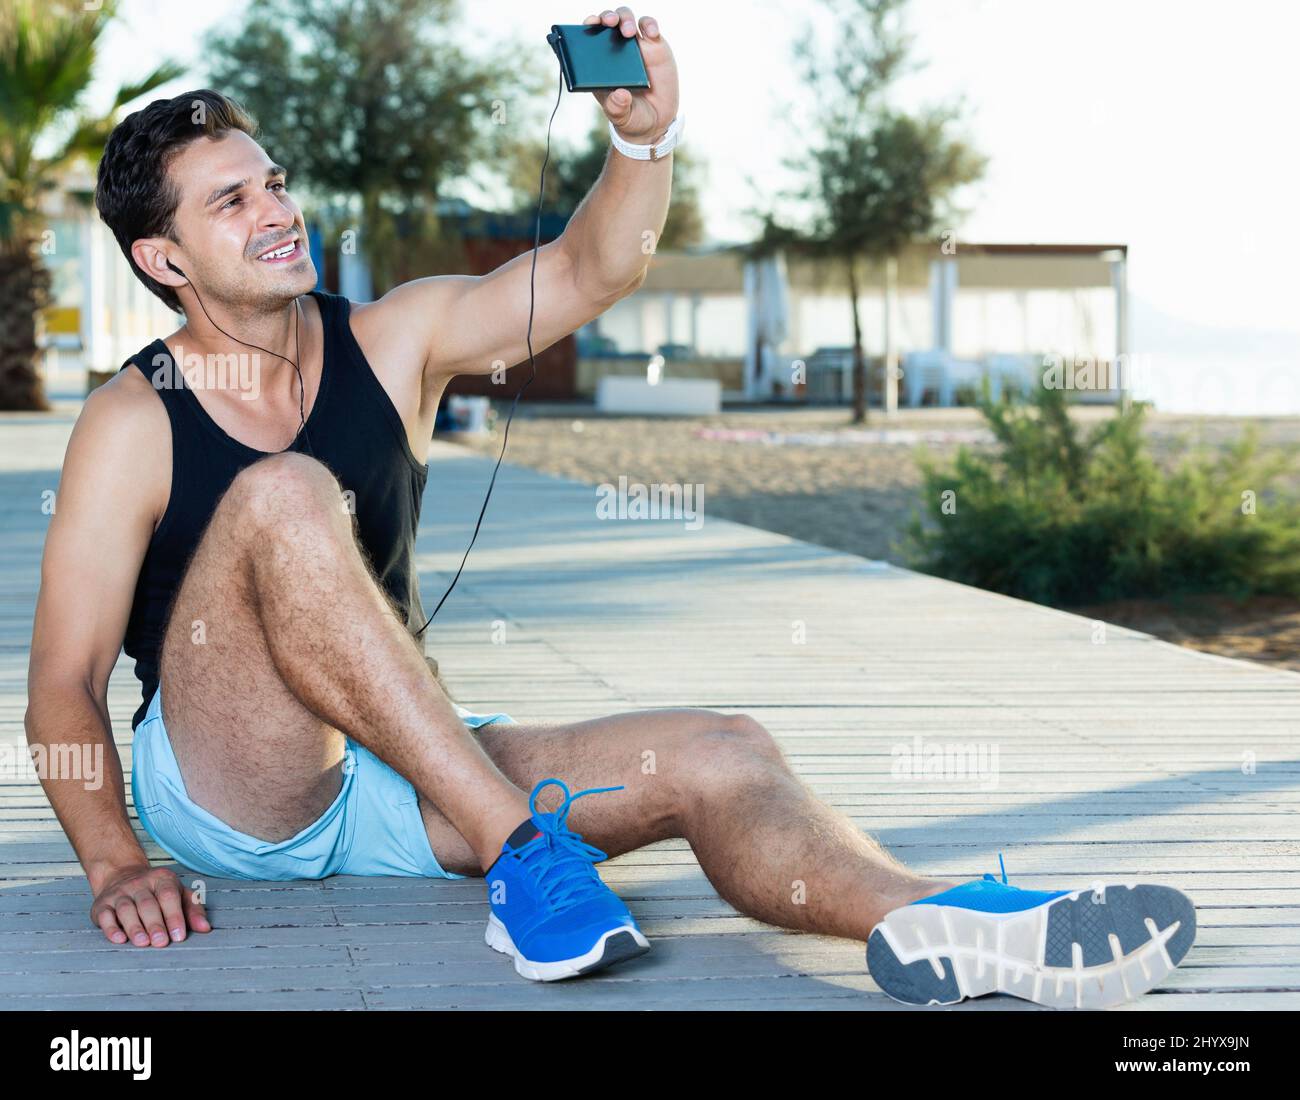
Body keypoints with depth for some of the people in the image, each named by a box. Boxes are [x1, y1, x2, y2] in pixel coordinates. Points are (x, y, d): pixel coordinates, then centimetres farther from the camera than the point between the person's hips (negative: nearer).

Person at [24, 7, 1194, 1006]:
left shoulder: (390, 343, 8)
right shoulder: (134, 425, -6)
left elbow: (588, 273, 4)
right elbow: (64, 684, -10)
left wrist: (646, 138, -16)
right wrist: (117, 864, -25)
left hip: (402, 783, 5)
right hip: (220, 792, -5)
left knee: (715, 756, -19)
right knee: (282, 497, -31)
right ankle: (520, 853, -38)